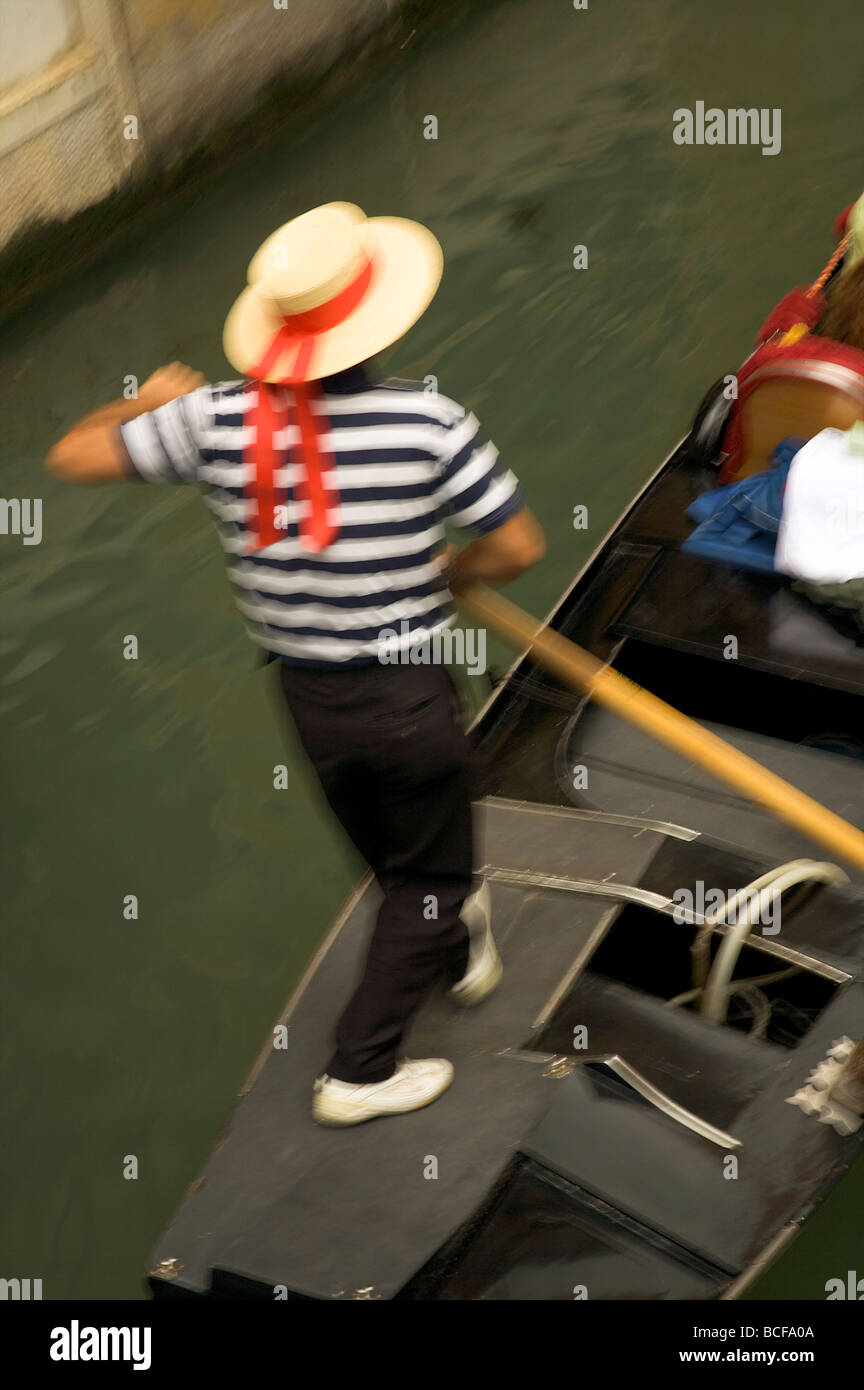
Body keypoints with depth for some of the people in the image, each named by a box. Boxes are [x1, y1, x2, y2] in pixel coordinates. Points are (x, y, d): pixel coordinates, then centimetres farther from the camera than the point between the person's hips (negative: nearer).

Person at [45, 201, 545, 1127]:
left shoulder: (215, 420, -11)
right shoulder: (427, 422, -19)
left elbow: (71, 457, -3)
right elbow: (518, 547, -13)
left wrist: (147, 401, 15)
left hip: (304, 698, 5)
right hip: (405, 695, -4)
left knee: (391, 858, 28)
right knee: (428, 876, 17)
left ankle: (459, 953, 56)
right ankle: (358, 1071, 22)